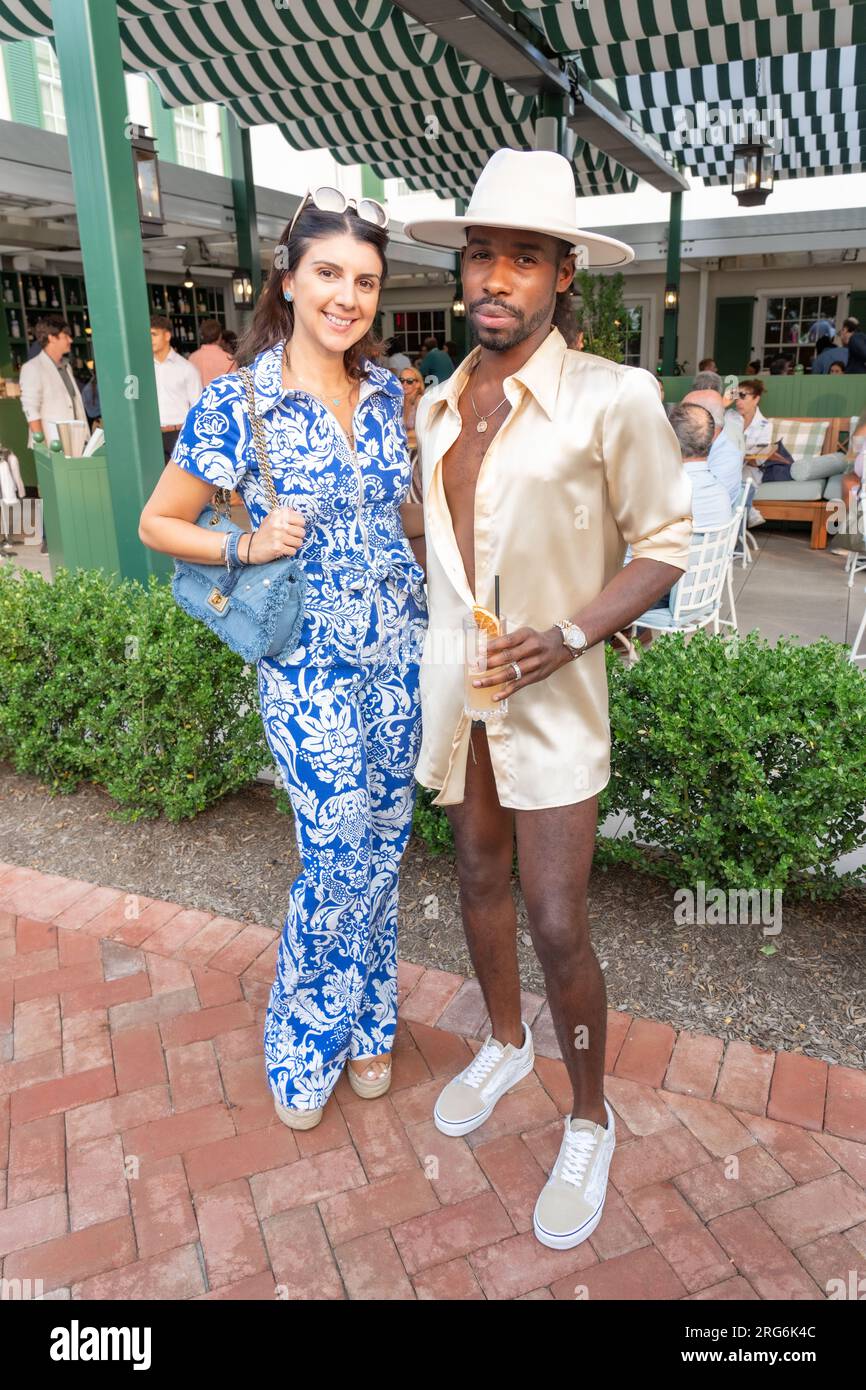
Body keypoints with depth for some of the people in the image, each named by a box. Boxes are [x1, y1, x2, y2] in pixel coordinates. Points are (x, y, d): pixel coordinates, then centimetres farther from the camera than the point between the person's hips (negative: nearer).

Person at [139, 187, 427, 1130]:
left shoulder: (387, 392, 5)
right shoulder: (237, 403, -10)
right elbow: (158, 522, -3)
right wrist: (249, 548, -18)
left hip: (400, 650, 5)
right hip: (311, 666, -5)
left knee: (381, 846, 14)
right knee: (340, 858, -1)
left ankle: (365, 1025, 37)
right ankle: (301, 1046, 28)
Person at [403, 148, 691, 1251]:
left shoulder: (613, 398, -13)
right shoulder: (437, 406, 5)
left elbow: (664, 544, -8)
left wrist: (566, 635, -19)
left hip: (550, 692, -5)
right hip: (451, 682, 6)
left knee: (556, 923, -2)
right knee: (479, 878, 18)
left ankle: (588, 1125, 24)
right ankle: (503, 1046, 44)